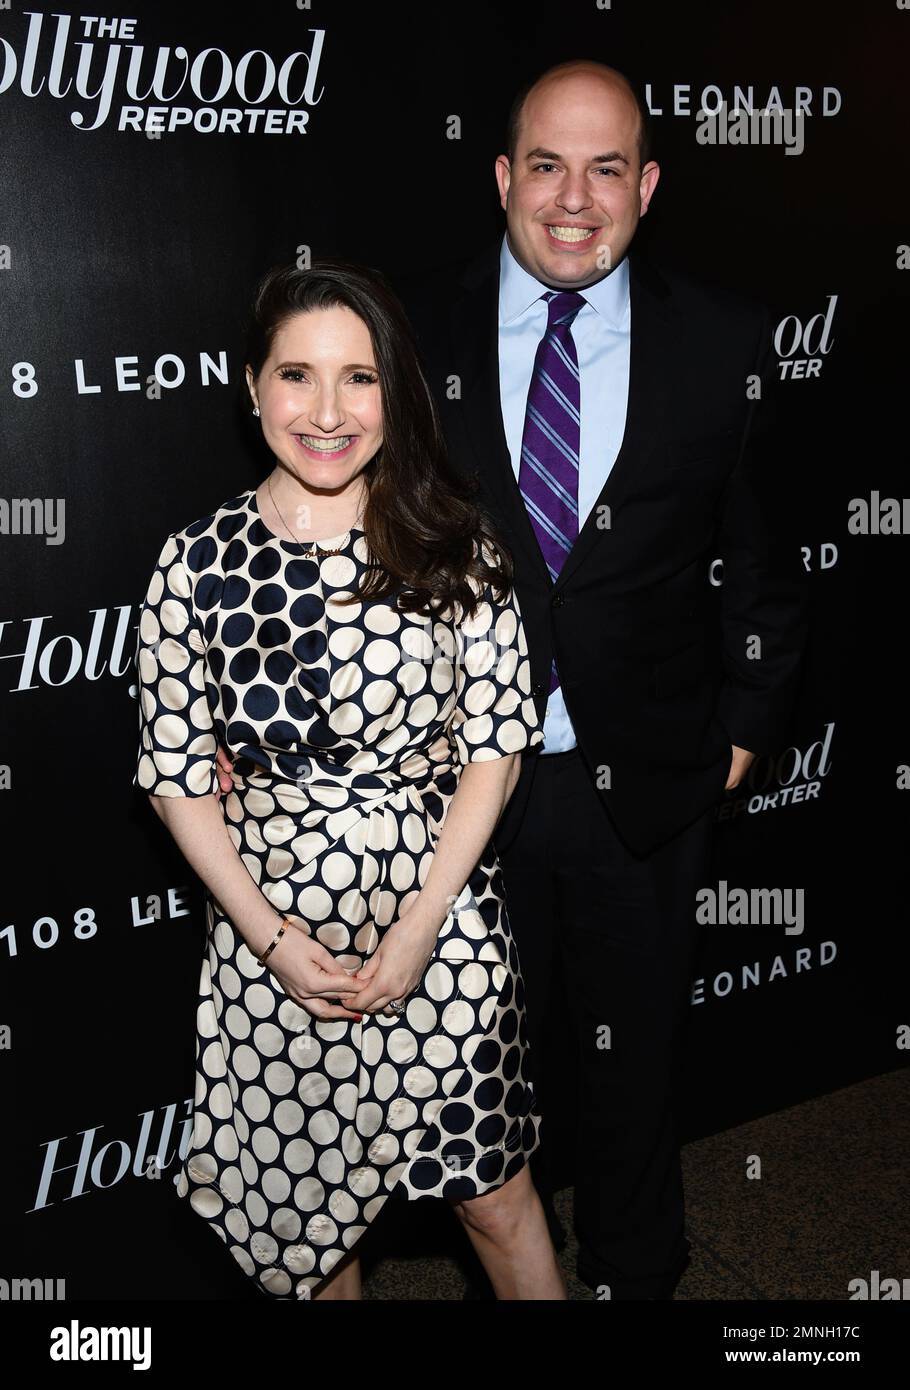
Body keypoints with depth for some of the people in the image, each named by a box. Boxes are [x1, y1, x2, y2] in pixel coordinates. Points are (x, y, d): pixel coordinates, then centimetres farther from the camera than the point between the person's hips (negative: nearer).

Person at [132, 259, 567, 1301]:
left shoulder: (456, 546, -6)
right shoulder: (197, 562, -6)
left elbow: (494, 746, -4)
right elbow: (177, 777, -2)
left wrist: (419, 928, -11)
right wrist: (274, 940, -9)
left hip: (441, 920, 0)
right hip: (269, 929, 1)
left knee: (492, 1190, 14)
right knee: (300, 1203, 18)